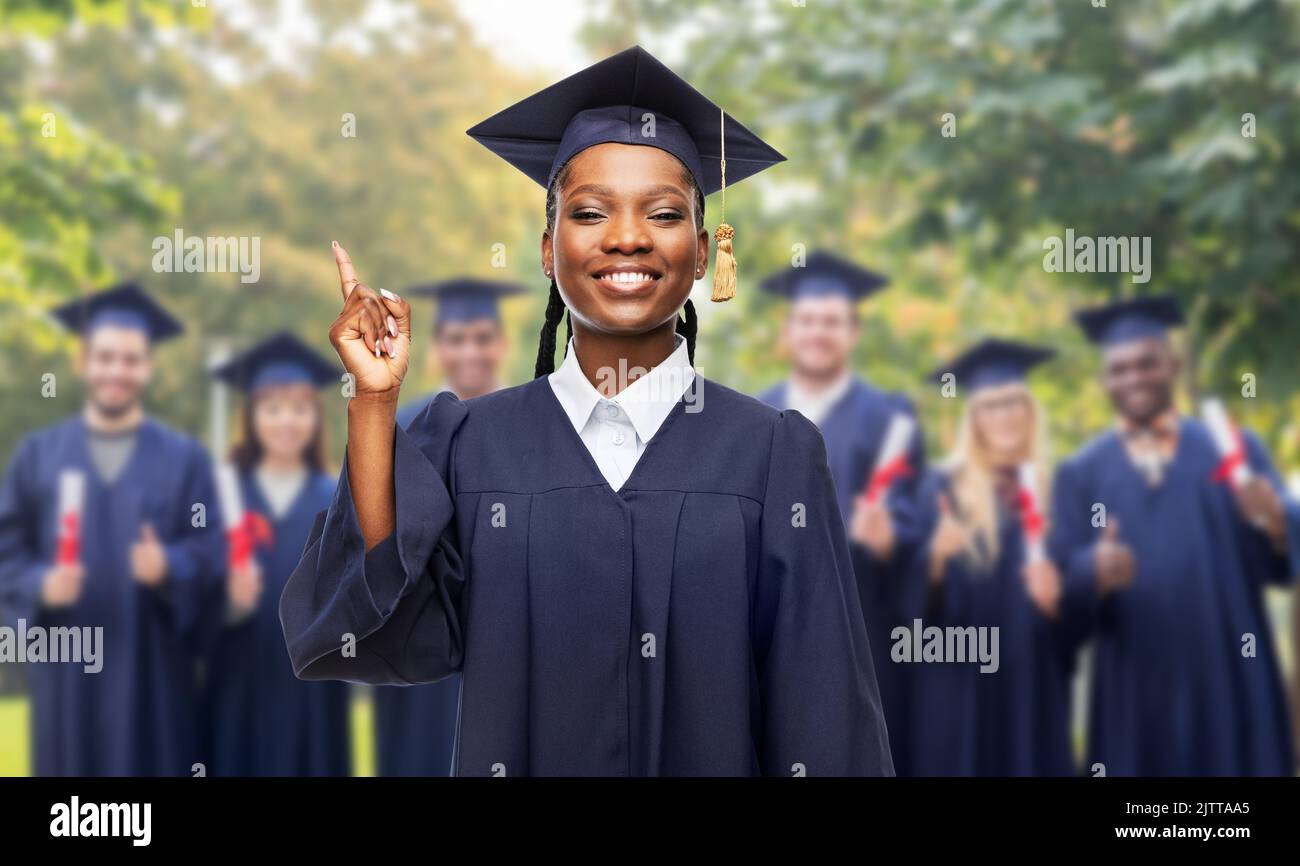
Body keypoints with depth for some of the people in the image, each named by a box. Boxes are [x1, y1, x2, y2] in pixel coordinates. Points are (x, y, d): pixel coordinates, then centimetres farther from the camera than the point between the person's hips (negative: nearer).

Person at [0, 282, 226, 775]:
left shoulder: (184, 459, 6)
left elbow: (211, 554, -2)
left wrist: (167, 568, -22)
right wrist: (40, 586, -15)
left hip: (153, 675, -1)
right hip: (68, 672, 1)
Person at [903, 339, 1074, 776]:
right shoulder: (943, 487, 1)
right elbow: (914, 595, -3)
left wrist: (1055, 597, -13)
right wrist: (937, 555, -23)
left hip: (1033, 679, 2)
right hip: (960, 681, -2)